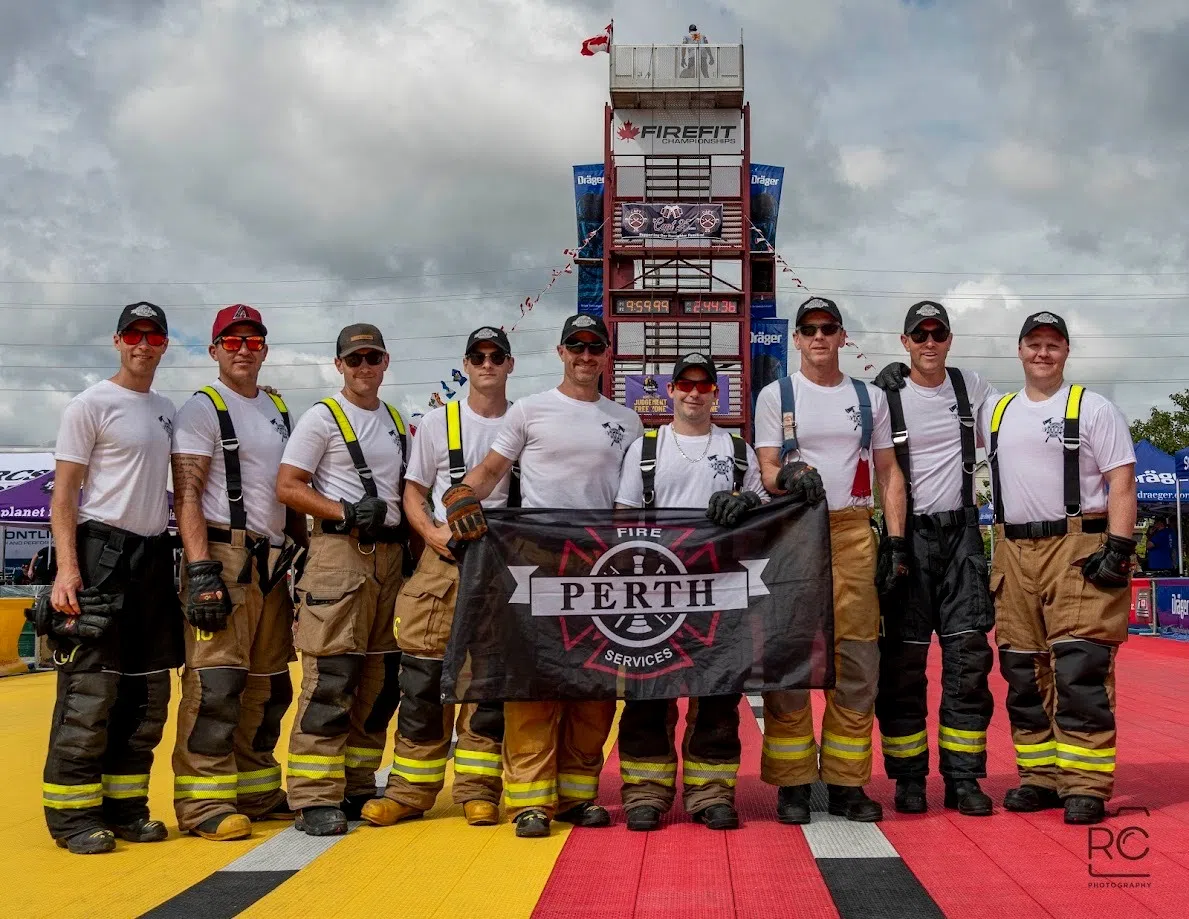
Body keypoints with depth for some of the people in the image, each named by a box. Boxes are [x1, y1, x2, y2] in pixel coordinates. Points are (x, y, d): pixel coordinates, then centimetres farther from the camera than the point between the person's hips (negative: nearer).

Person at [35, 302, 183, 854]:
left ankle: (126, 806, 19)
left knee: (148, 691, 10)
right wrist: (67, 568, -18)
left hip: (154, 556, 7)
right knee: (91, 690, -8)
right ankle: (72, 814, 1)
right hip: (102, 553, -7)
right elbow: (63, 493, -7)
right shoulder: (91, 404, -3)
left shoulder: (166, 411, 16)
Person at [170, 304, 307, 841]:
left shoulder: (278, 410, 19)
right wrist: (201, 569, -20)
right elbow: (187, 495, -10)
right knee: (217, 681, -11)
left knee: (268, 685, 10)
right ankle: (202, 801, -5)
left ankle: (256, 790, 20)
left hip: (274, 562, 7)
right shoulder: (203, 409, -2)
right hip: (224, 557, -7)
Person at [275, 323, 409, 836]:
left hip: (389, 555, 7)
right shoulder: (322, 418, 0)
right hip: (339, 551, -7)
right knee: (330, 678, -11)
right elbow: (287, 487, -7)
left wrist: (410, 541, 11)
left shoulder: (398, 423, 19)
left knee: (381, 679, 8)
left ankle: (359, 786, 19)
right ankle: (315, 798, -5)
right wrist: (347, 512, -17)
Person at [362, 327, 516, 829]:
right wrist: (432, 532, -9)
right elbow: (414, 490, 9)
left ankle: (478, 788, 12)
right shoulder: (438, 422, 7)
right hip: (442, 561, 0)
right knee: (423, 675, -1)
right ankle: (410, 788, 9)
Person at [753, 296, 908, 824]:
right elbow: (767, 471, 3)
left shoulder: (870, 398, 16)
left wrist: (896, 539, 4)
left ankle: (846, 783, 11)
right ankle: (791, 785, 6)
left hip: (853, 533, 2)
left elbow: (888, 472, 15)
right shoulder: (775, 396, 9)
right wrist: (788, 477, -21)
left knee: (858, 661, 1)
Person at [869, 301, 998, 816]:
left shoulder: (971, 387, 8)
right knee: (903, 661, 0)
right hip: (908, 535, -3)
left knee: (968, 655, 0)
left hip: (960, 532, 3)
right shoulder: (883, 397, -3)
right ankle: (908, 778, 10)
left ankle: (963, 778, 7)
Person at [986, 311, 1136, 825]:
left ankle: (1085, 783, -6)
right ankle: (1040, 774, 16)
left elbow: (1122, 483, -4)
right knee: (1023, 671, 7)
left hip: (1078, 549, -5)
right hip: (1013, 552, 5)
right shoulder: (997, 413, 16)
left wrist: (1118, 547, -13)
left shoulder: (1093, 409, 2)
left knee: (1080, 667, -11)